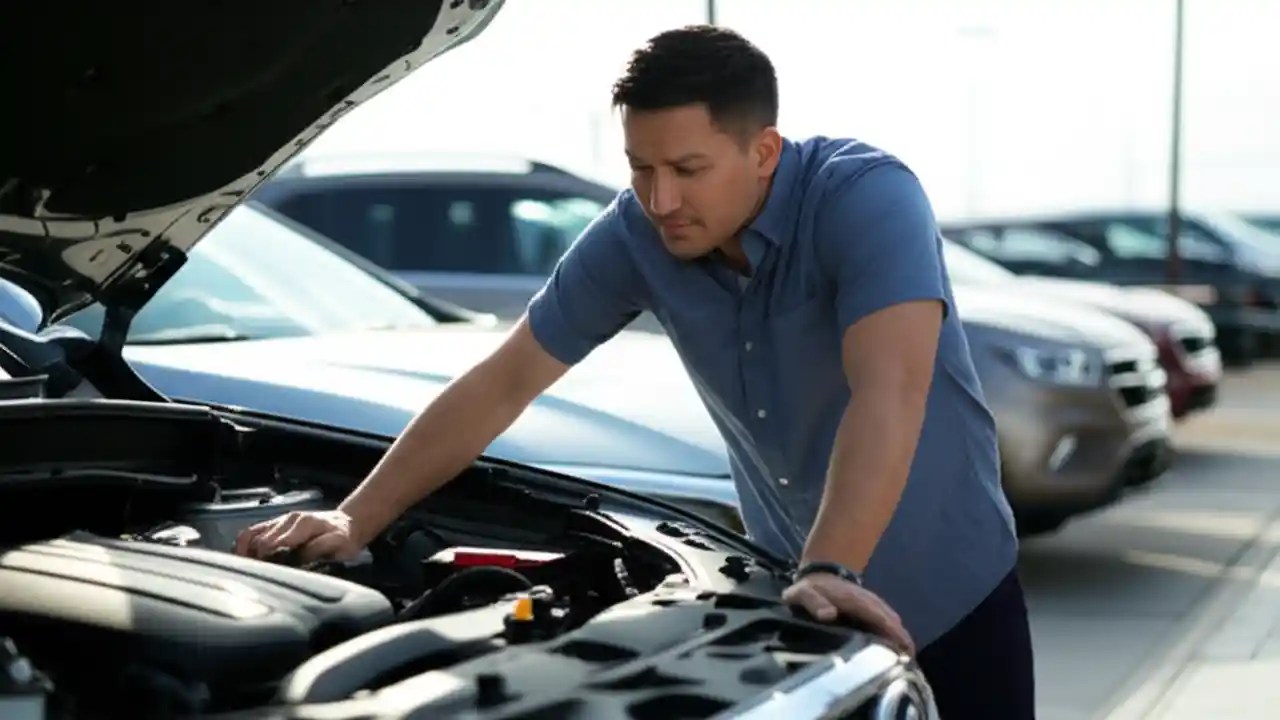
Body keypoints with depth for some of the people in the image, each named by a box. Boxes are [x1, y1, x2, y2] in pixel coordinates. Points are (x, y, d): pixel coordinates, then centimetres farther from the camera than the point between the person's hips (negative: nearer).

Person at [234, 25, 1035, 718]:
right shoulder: (633, 237, -11)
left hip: (950, 594, -3)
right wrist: (356, 519, -13)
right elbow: (502, 383, -7)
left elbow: (888, 394, -39)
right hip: (793, 593, 4)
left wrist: (832, 571, -52)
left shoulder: (868, 196, -26)